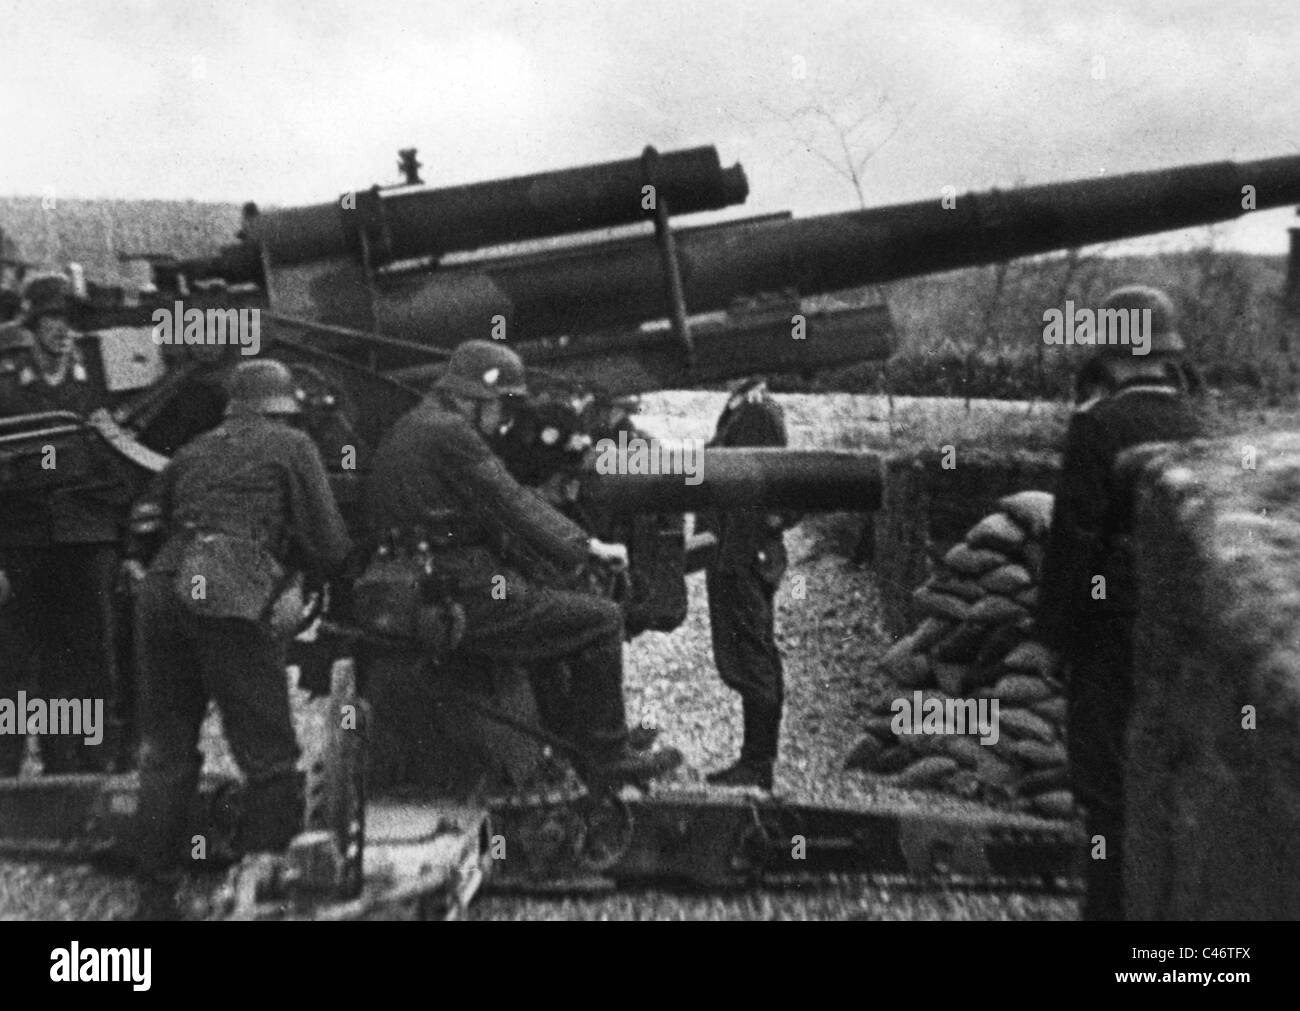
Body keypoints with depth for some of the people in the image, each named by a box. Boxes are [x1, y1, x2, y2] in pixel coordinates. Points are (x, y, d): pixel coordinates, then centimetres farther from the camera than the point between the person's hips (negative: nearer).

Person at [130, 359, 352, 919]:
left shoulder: (195, 451, 24)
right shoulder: (292, 447, 9)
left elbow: (145, 520, 25)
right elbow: (330, 549, 4)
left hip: (162, 593, 6)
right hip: (229, 600, -6)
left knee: (166, 756, 16)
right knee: (270, 763, 2)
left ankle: (155, 898, 21)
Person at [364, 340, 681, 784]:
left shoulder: (405, 430, 18)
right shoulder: (450, 433, -14)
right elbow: (513, 505, -15)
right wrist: (590, 547, -6)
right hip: (464, 605, -11)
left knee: (550, 602, 31)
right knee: (601, 619, -4)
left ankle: (561, 723, 34)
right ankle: (607, 755, 2)